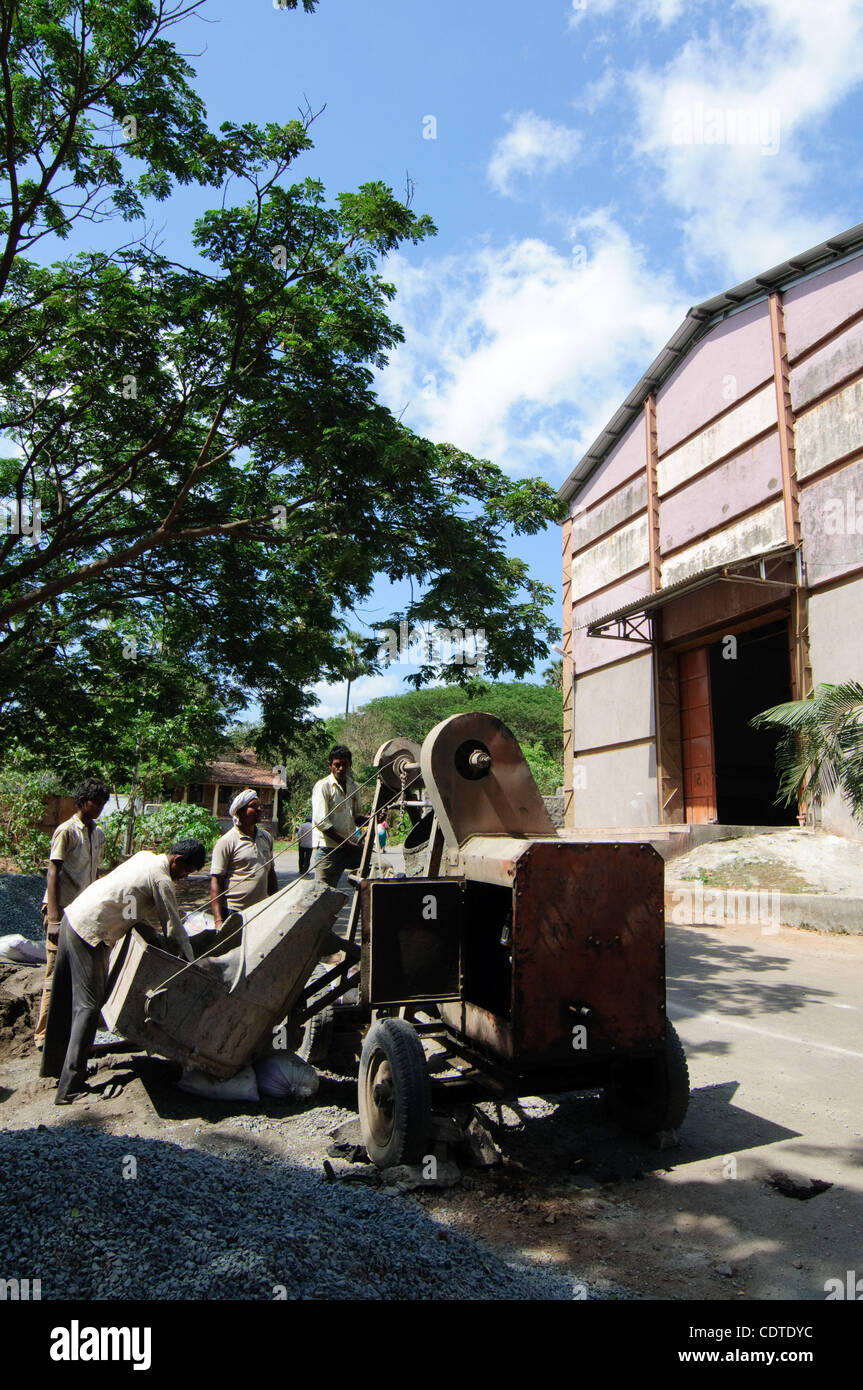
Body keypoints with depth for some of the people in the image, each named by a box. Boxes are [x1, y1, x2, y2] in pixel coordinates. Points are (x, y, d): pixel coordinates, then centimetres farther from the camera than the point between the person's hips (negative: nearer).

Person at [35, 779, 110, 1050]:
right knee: (56, 976, -3)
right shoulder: (67, 831, -10)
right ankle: (43, 1035, 6)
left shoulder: (98, 834, 13)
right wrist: (54, 918, -19)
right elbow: (53, 873, -14)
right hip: (62, 910, -7)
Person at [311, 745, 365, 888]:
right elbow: (321, 822, -15)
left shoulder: (354, 787, 13)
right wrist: (346, 842, -17)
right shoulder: (323, 786, -7)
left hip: (350, 846, 6)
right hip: (328, 848, -6)